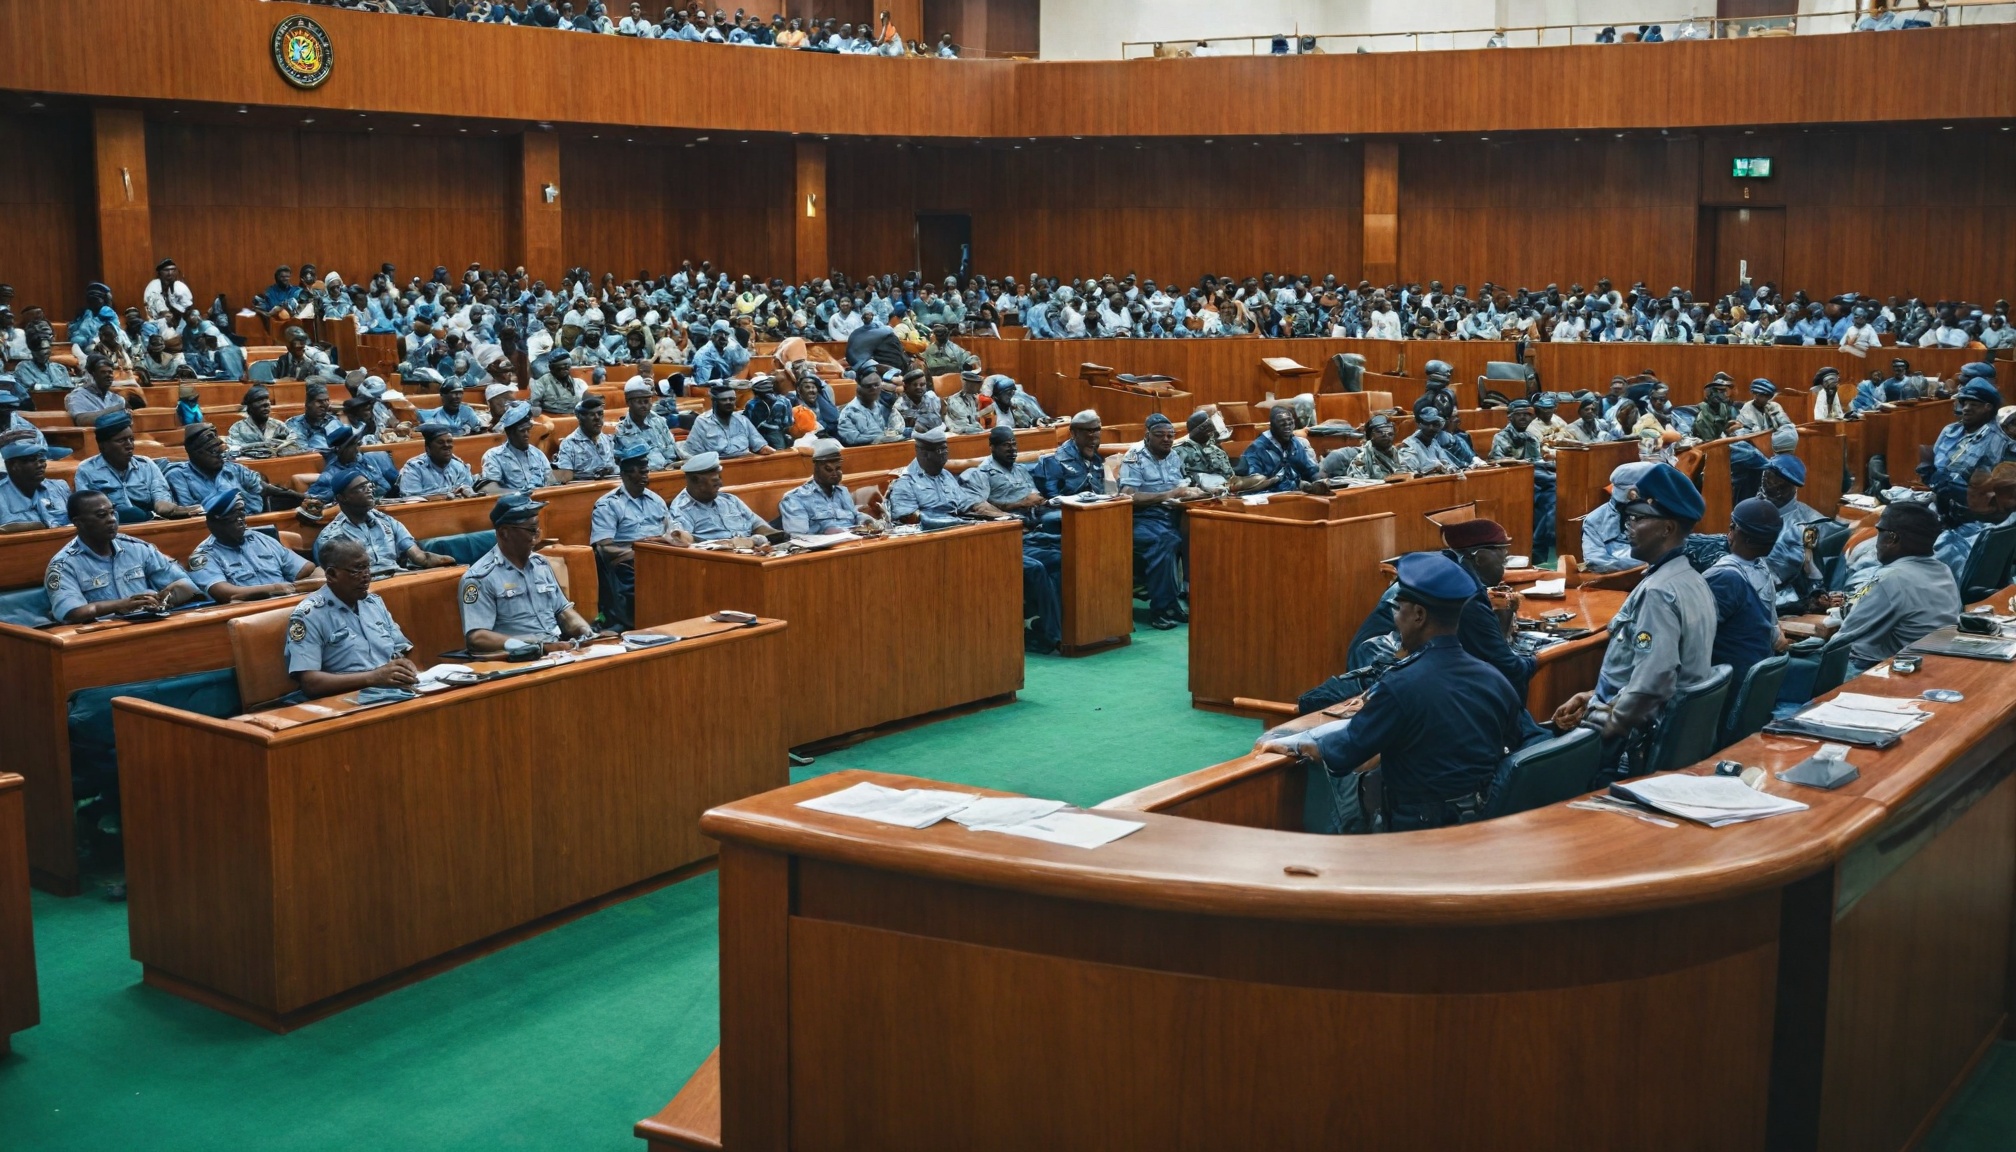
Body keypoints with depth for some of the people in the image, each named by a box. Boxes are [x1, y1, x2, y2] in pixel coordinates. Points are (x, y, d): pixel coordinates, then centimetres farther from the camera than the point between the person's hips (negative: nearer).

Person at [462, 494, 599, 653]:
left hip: (559, 651, 7)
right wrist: (538, 647, -21)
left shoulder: (541, 564, 16)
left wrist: (586, 632, 1)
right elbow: (476, 637, -15)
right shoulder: (481, 577, -5)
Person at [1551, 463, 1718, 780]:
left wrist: (1601, 726, -16)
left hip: (1629, 746, -9)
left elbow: (1651, 685, -29)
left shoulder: (1659, 592, -21)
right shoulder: (1691, 581, 10)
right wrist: (1595, 696, 12)